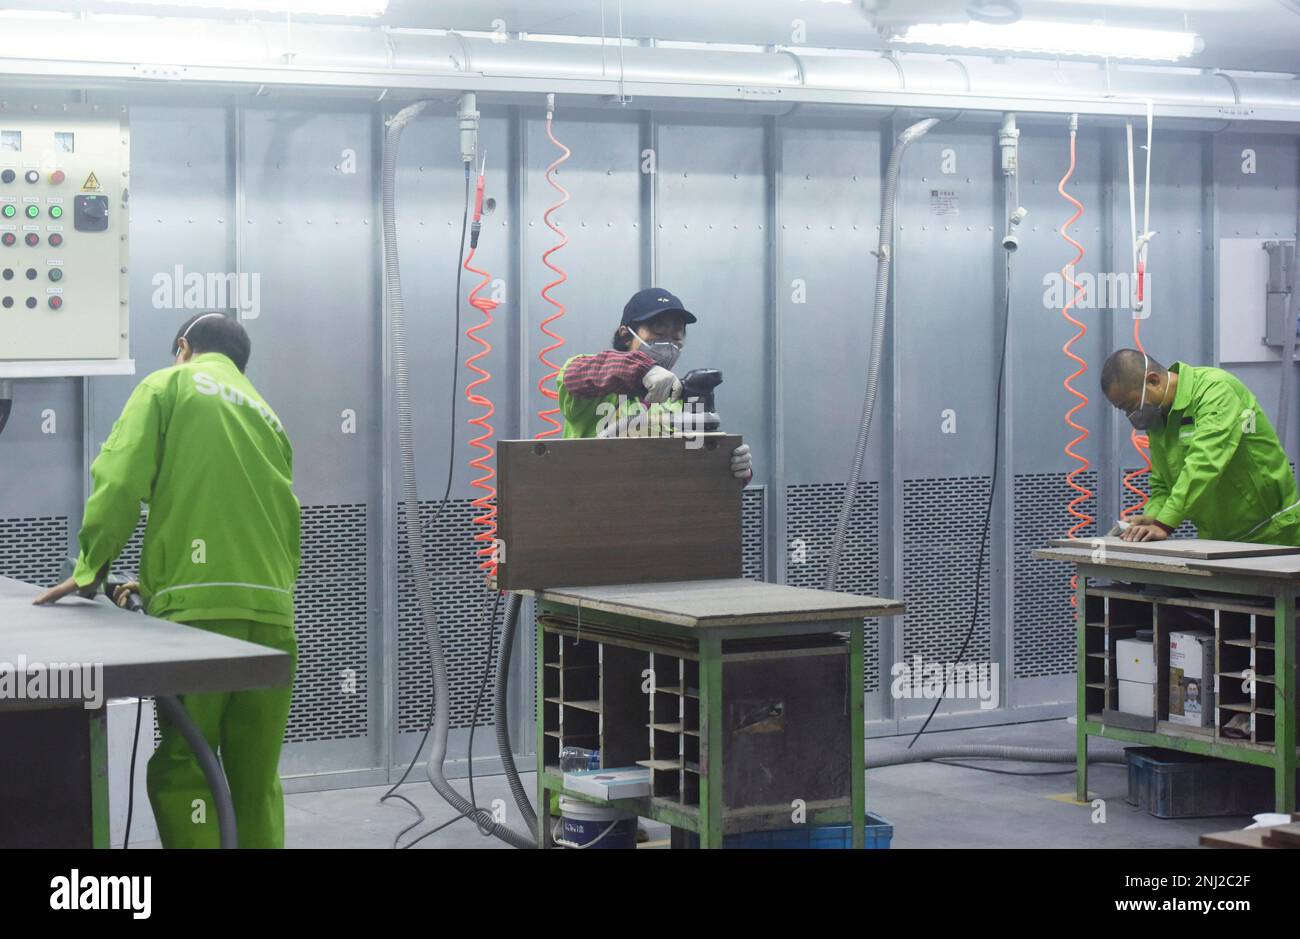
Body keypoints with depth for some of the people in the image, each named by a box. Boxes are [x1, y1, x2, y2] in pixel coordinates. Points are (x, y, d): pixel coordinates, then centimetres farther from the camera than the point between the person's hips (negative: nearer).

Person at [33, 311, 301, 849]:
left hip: (200, 609, -5)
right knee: (258, 781, 10)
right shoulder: (266, 415, 25)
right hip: (272, 613, 5)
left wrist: (89, 572, 8)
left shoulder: (169, 387, 8)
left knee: (180, 773, -1)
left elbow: (119, 483, -5)